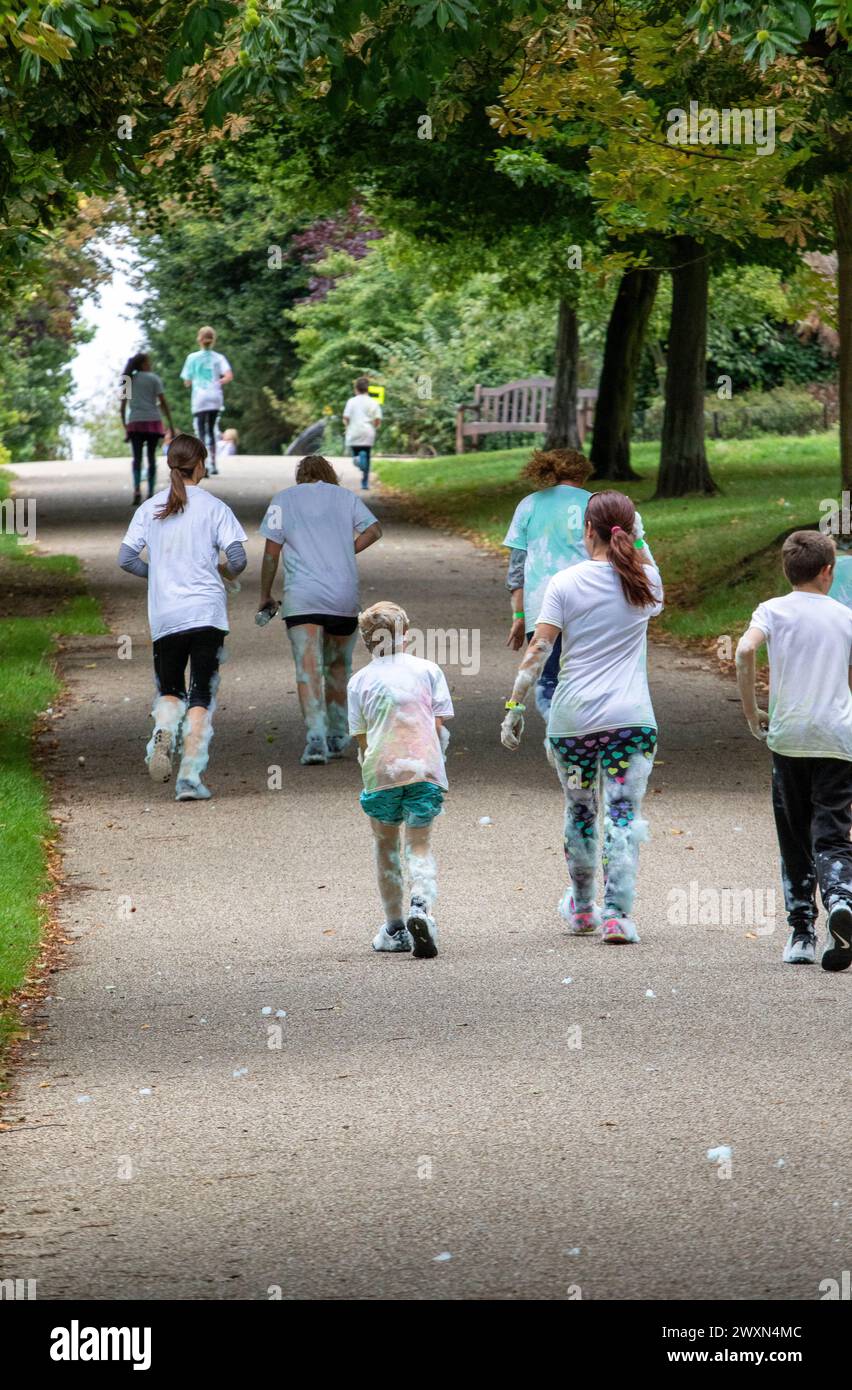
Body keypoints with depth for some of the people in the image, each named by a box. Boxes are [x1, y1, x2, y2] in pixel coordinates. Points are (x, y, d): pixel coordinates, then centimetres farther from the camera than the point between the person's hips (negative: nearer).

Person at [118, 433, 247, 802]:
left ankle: (163, 731, -16)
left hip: (164, 617, 2)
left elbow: (126, 558, 2)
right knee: (201, 696, 2)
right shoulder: (214, 508, -2)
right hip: (207, 613, -2)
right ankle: (190, 776, -8)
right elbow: (237, 559, -7)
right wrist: (225, 573, 16)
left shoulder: (150, 508, 6)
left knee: (169, 690, 18)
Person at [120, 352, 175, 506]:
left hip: (135, 423, 1)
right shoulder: (153, 379, 1)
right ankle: (150, 493, 7)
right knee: (151, 457, 8)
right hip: (152, 421, -1)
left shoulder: (129, 380, 10)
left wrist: (124, 425, 15)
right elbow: (163, 402, -5)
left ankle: (137, 489, -24)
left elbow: (123, 405, 9)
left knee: (137, 457, -3)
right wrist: (171, 423, -2)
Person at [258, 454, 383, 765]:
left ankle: (316, 736, -24)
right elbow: (373, 530, 0)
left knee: (308, 668, -9)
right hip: (344, 595, 2)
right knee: (338, 666, 19)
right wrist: (345, 553, 10)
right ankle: (337, 736, 22)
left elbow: (271, 551, 4)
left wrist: (265, 596, 11)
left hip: (301, 597, -2)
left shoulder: (283, 499, 10)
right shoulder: (345, 497, 14)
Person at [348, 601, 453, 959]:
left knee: (386, 845, 17)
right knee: (419, 846, 5)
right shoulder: (427, 670, 5)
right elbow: (440, 728, 2)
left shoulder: (359, 681, 7)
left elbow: (361, 739, 6)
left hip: (380, 769, 0)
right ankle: (420, 906, -24)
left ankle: (394, 929, 21)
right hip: (424, 768, 0)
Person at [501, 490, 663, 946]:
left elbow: (538, 649, -8)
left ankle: (581, 909, 31)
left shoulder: (566, 583, -3)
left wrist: (515, 707, -5)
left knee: (580, 813, 16)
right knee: (624, 816, -1)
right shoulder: (645, 581, 3)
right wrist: (637, 540, 30)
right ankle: (617, 913, -13)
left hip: (572, 719, 0)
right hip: (631, 719, 0)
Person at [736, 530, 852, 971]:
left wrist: (751, 711, -5)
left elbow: (745, 649, -15)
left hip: (789, 736, 0)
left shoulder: (773, 610, 4)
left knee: (795, 840, 11)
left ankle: (801, 932, 11)